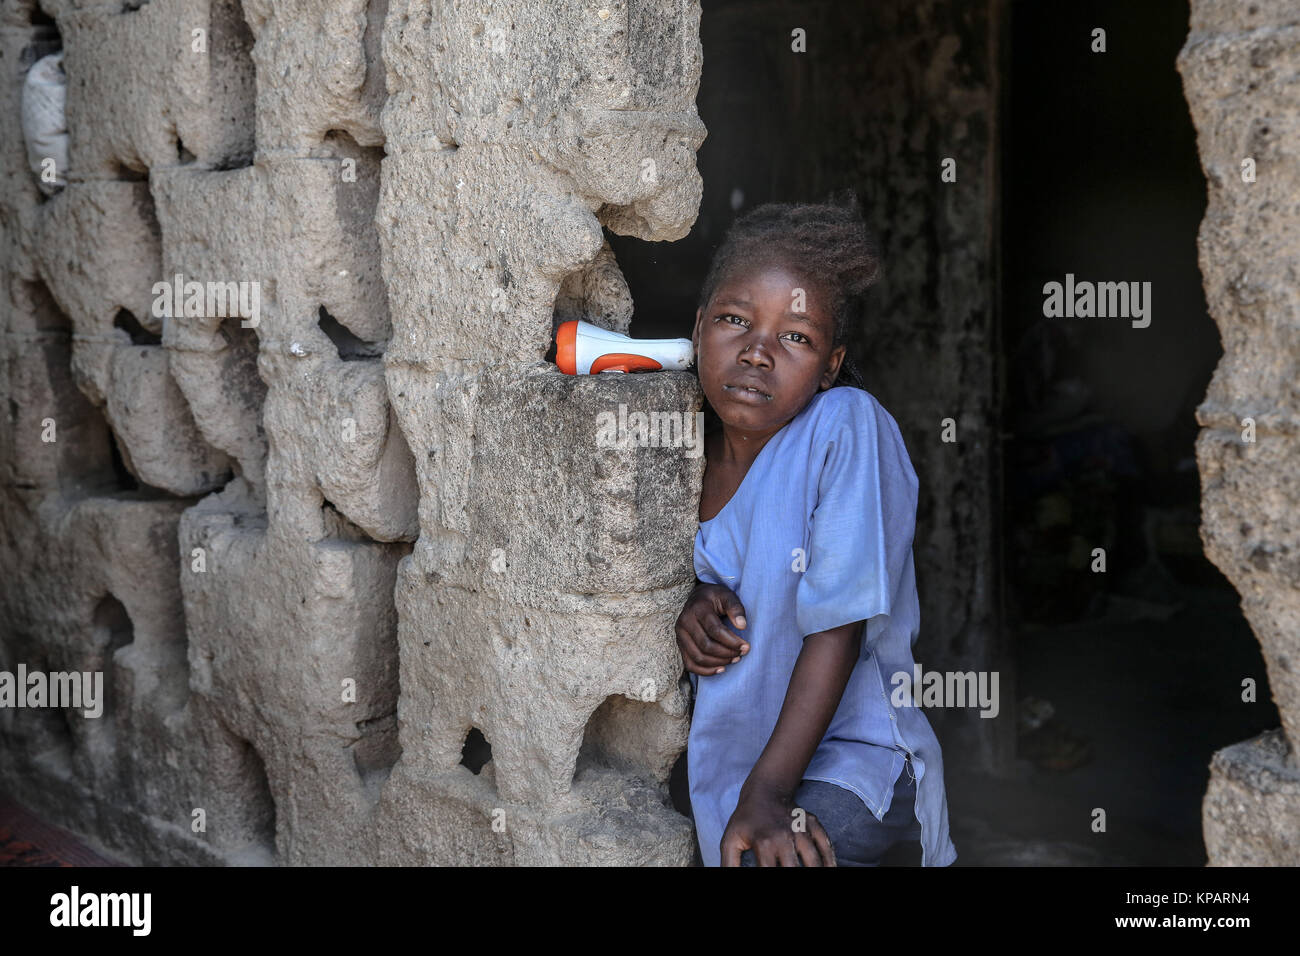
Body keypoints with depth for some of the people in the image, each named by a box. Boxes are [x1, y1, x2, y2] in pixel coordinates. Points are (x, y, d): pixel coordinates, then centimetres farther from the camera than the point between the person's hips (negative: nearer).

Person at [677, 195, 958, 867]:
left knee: (770, 860, -30)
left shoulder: (847, 428, -19)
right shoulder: (697, 441, -2)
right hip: (727, 740, 7)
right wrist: (697, 601, -9)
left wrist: (768, 792, -21)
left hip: (846, 744, -7)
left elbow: (838, 627, -19)